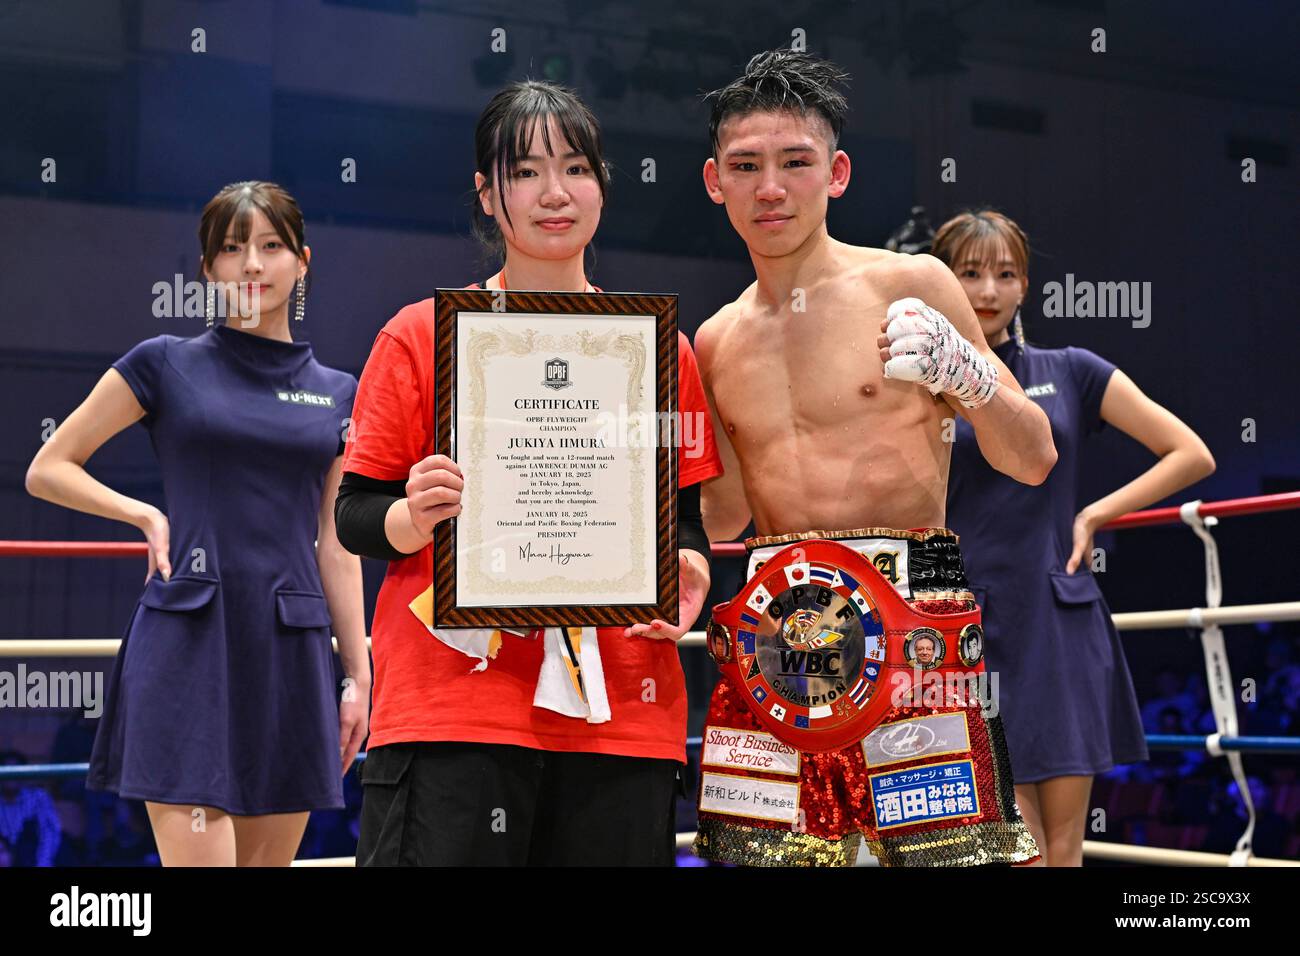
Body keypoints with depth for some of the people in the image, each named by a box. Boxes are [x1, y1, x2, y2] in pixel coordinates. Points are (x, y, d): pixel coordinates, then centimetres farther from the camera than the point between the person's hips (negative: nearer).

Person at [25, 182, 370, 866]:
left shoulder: (337, 392, 12)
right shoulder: (167, 365, 4)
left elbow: (337, 548, 13)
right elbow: (47, 470, 9)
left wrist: (358, 673, 10)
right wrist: (149, 516, -3)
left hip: (290, 654, 3)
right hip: (187, 645, -3)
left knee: (269, 860, 7)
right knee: (198, 857, -10)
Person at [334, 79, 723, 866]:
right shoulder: (422, 336, 5)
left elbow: (684, 514, 15)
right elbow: (356, 519, 5)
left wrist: (687, 574, -6)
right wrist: (417, 517, -17)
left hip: (620, 710, 3)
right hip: (452, 704, -2)